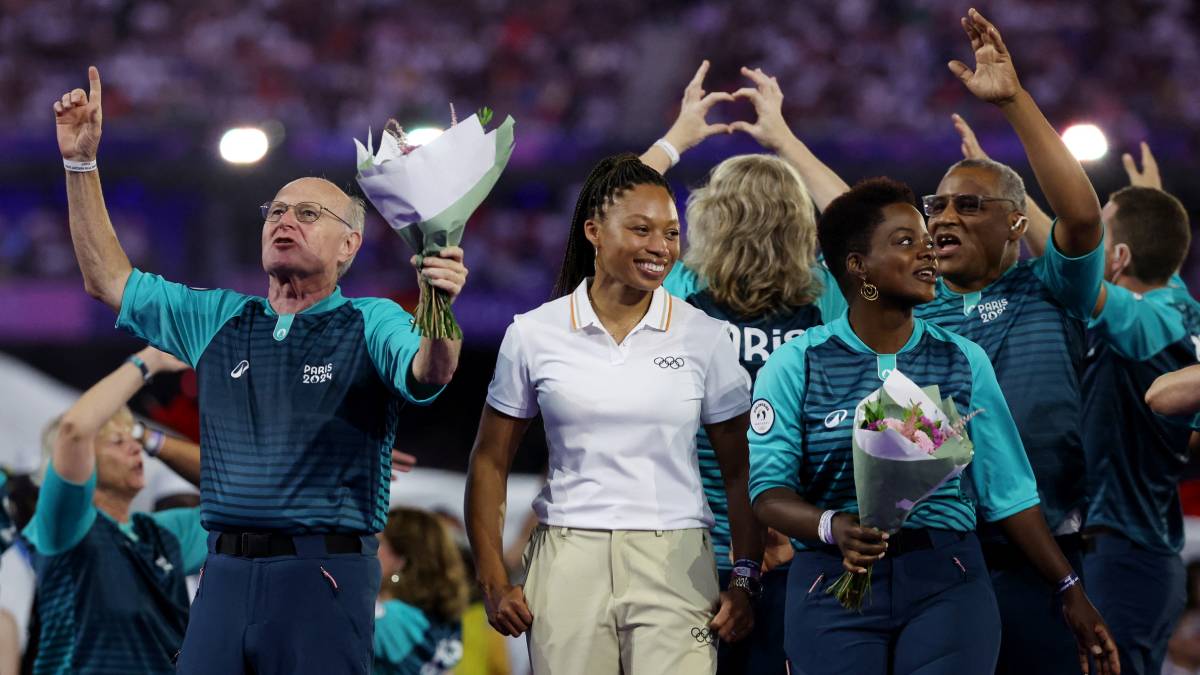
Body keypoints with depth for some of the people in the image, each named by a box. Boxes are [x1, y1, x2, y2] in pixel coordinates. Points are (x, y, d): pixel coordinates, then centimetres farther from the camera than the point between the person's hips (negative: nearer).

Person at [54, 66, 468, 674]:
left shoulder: (371, 323, 2)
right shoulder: (218, 319, 16)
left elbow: (427, 374, -18)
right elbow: (109, 280, 19)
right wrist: (81, 162, 12)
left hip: (324, 575, -4)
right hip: (225, 571, 5)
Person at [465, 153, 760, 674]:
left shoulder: (705, 337, 3)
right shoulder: (533, 334, 3)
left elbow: (738, 471, 8)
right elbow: (490, 461, 10)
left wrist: (745, 582, -1)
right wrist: (494, 583, 3)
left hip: (674, 567, 0)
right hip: (569, 567, 1)